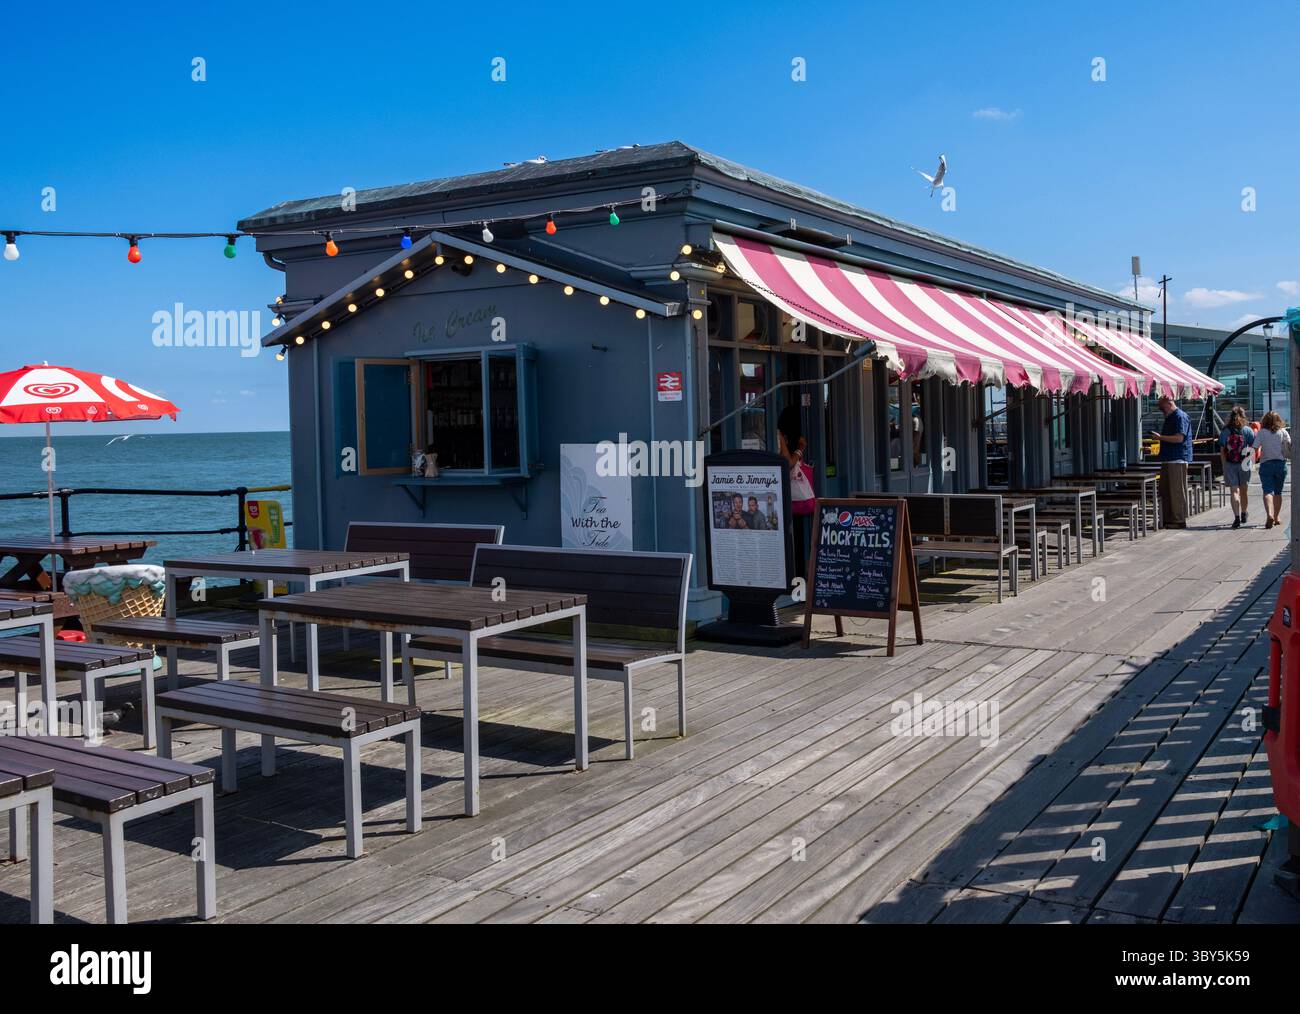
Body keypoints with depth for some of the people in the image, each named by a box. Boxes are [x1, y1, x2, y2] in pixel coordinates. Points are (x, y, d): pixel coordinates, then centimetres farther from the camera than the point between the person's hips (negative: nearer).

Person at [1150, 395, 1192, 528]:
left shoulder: (1180, 417, -11)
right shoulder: (1169, 418, 19)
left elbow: (1179, 438, -20)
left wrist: (1160, 437, -14)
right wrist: (1158, 436, 14)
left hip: (1178, 459, -10)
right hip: (1168, 459, 10)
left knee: (1177, 491, -5)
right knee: (1165, 490, 10)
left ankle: (1180, 520, 0)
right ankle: (1168, 519, 15)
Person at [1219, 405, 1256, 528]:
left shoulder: (1224, 431, 0)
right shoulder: (1248, 430, -1)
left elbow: (1222, 451, 0)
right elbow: (1252, 449, -3)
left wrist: (1224, 466, 5)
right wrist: (1252, 462, 6)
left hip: (1229, 464, -1)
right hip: (1244, 463, 1)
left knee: (1234, 491, -1)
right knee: (1243, 491, 15)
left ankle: (1237, 517, -12)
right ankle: (1244, 515, 31)